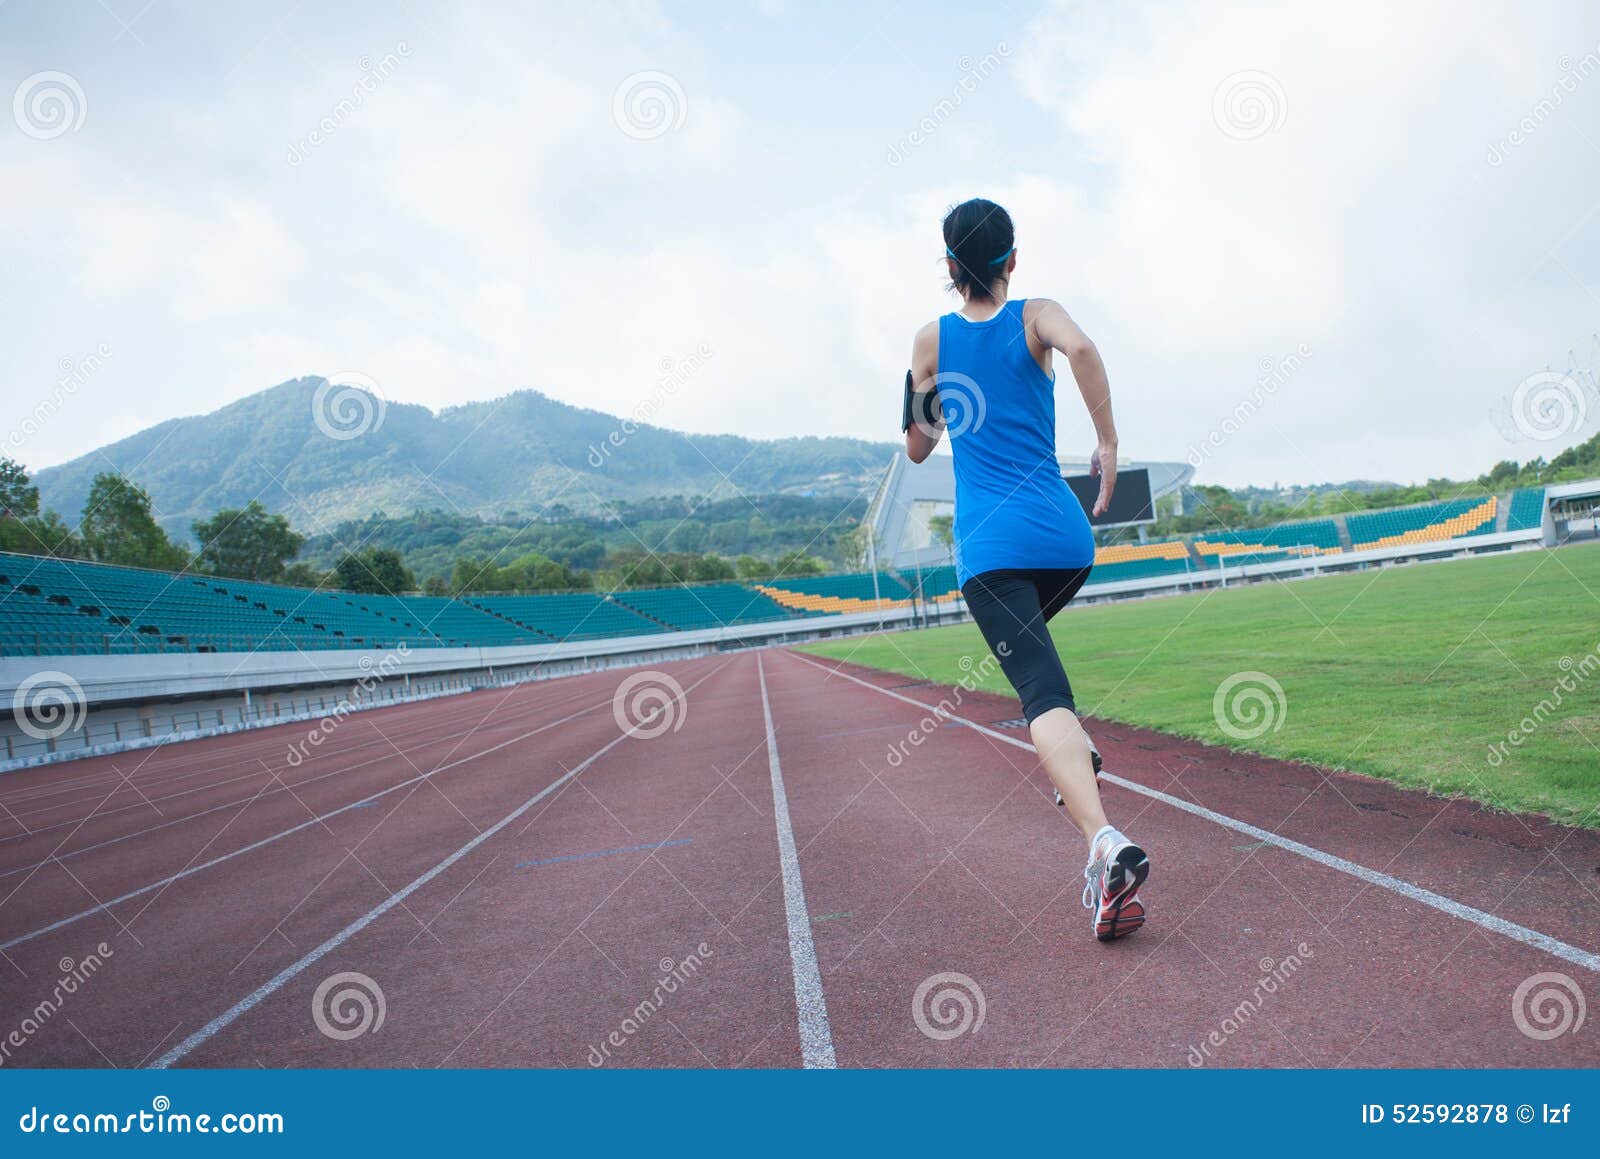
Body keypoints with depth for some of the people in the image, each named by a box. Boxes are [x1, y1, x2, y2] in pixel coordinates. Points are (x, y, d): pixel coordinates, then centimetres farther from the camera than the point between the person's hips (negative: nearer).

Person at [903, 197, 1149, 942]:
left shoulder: (931, 341, 9)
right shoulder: (1035, 317, 8)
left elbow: (919, 448, 16)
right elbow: (1080, 348, -16)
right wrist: (1107, 442, -9)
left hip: (989, 544, -2)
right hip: (1064, 534, 3)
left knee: (1044, 694, -14)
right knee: (1024, 637, 34)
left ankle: (1106, 843, -34)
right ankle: (1074, 758, 22)